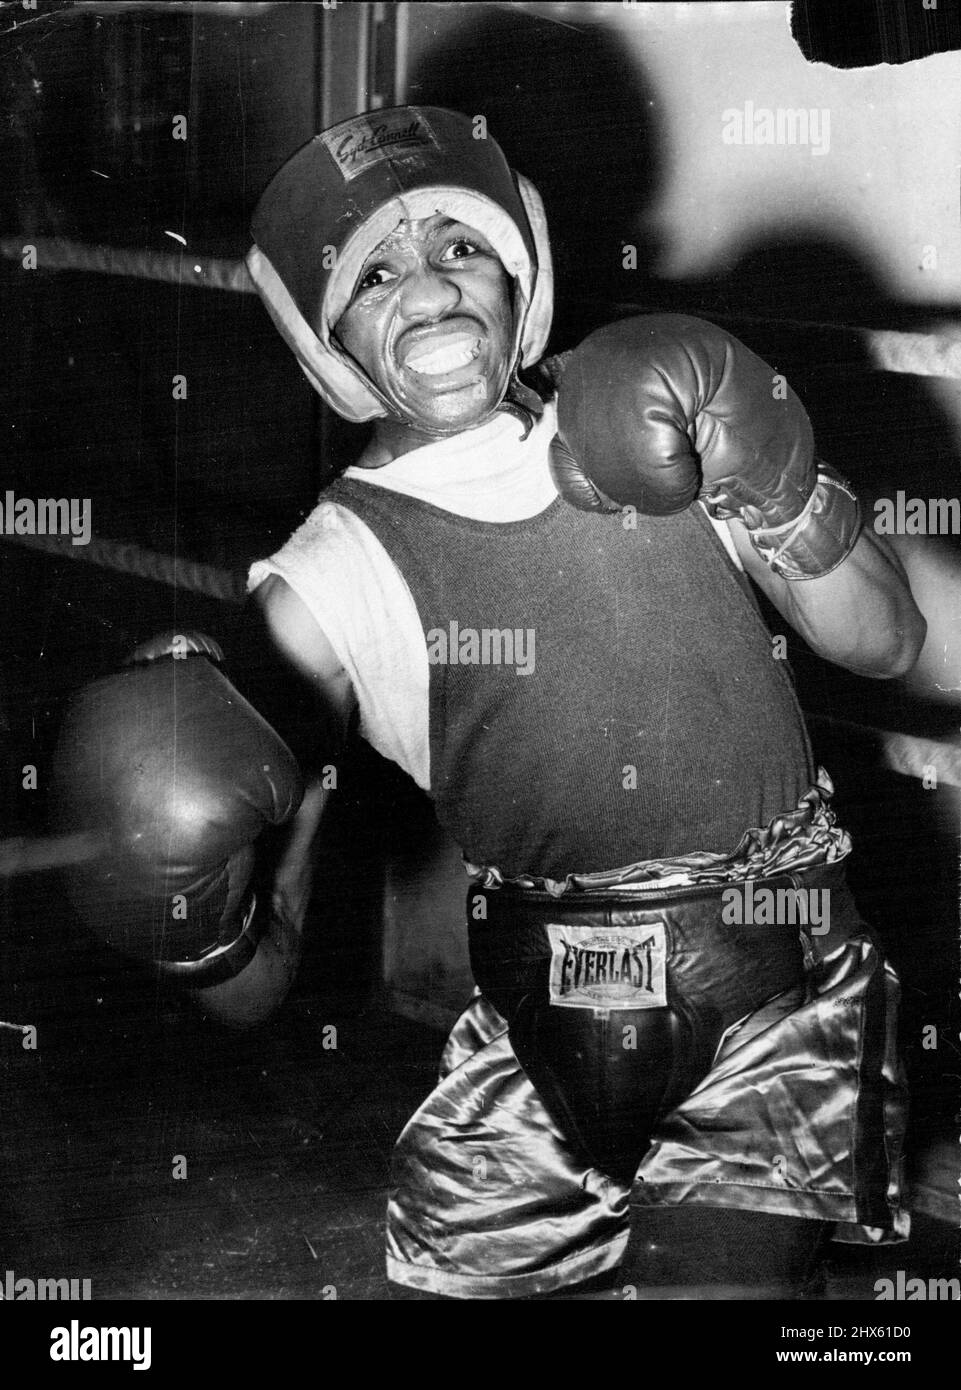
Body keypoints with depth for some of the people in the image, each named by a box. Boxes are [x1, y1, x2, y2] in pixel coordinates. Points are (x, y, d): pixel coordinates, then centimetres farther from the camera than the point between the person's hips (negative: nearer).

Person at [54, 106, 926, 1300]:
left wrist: (778, 492, -10)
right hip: (532, 1036, 0)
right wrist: (191, 922, -28)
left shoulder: (661, 427, 4)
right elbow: (260, 988, -5)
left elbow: (885, 645, 7)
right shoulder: (325, 586, -5)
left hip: (777, 1015, 1)